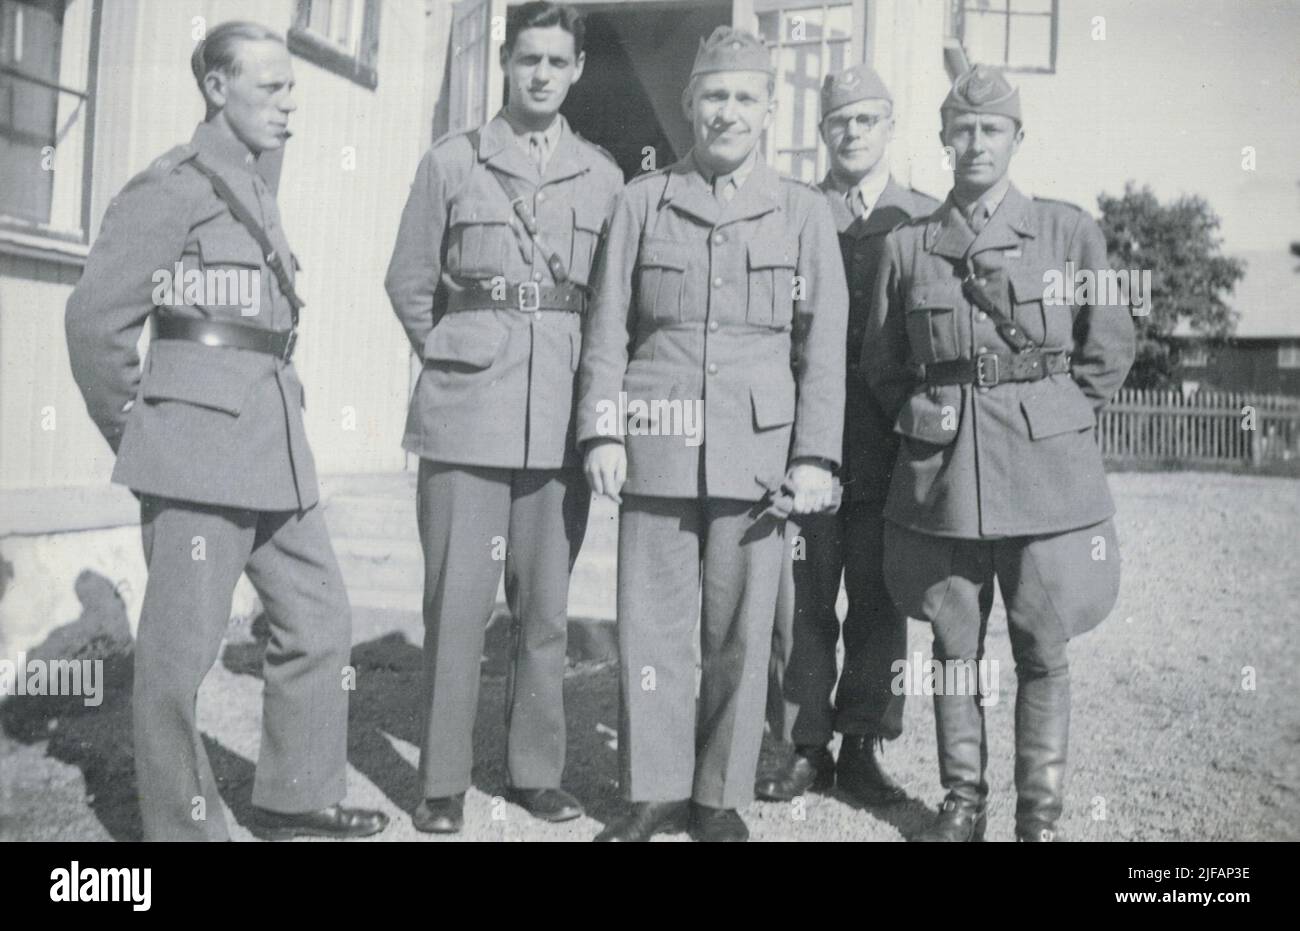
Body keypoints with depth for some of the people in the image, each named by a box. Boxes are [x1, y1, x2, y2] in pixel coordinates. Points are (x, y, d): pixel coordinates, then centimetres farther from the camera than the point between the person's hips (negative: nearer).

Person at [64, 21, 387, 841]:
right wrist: (134, 430, -2)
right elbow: (96, 317, -10)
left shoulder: (257, 192, 18)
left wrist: (280, 409, 18)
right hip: (201, 447, -8)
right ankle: (183, 825, 15)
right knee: (182, 650, 1)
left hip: (274, 444, 9)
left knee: (321, 620, 12)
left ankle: (295, 794, 26)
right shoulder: (174, 185, -6)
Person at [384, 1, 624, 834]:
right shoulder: (451, 162, 6)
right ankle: (444, 781, 12)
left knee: (545, 605, 8)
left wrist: (589, 378, 6)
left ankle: (537, 770, 21)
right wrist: (448, 354, 6)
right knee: (457, 604, 0)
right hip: (466, 411, -1)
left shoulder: (604, 176, 8)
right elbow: (409, 282, 10)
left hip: (561, 418, 2)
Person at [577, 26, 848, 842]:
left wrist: (815, 457, -4)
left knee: (741, 631, 5)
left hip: (756, 448, 0)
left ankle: (721, 797, 20)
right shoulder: (642, 201, 9)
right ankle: (655, 790, 18)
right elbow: (608, 329, 7)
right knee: (652, 623, 3)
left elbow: (825, 343, 4)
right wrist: (602, 431, -2)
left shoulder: (804, 210, 8)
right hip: (657, 445, 1)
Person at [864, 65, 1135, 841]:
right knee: (955, 646, 8)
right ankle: (962, 806, 23)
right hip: (941, 474, 1)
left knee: (1043, 651, 4)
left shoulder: (1070, 231, 3)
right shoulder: (907, 245, 6)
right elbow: (882, 364, 13)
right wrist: (931, 424, 6)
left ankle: (1041, 815, 17)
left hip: (1050, 472, -1)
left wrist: (1053, 421, 4)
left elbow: (1111, 348, 7)